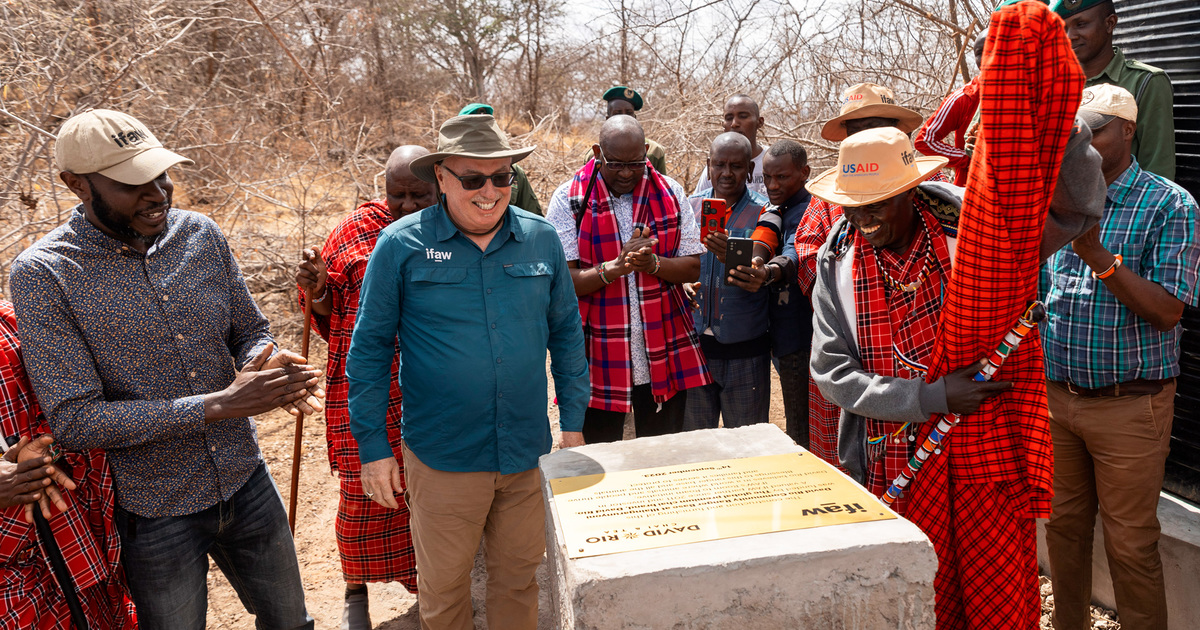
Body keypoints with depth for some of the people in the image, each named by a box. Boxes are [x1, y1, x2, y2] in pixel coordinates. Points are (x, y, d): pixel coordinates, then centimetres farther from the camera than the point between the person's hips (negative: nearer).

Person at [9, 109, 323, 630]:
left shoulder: (201, 234, -4)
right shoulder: (42, 274, -16)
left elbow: (250, 331, 7)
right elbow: (74, 420, -20)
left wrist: (265, 365, -19)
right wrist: (221, 403, -28)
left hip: (246, 484, 4)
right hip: (154, 515, -4)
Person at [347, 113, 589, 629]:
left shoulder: (542, 239, 0)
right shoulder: (401, 246, -9)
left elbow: (567, 334, 8)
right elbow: (369, 349, -4)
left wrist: (573, 423, 7)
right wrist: (373, 447, -4)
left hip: (528, 452, 3)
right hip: (443, 459, -2)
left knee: (518, 577, 18)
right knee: (444, 587, 14)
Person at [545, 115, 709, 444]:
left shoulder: (671, 194, 4)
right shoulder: (570, 199, -4)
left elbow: (694, 268, 2)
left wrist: (653, 264, -17)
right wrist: (617, 266, -23)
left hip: (664, 356, 2)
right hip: (599, 360, -2)